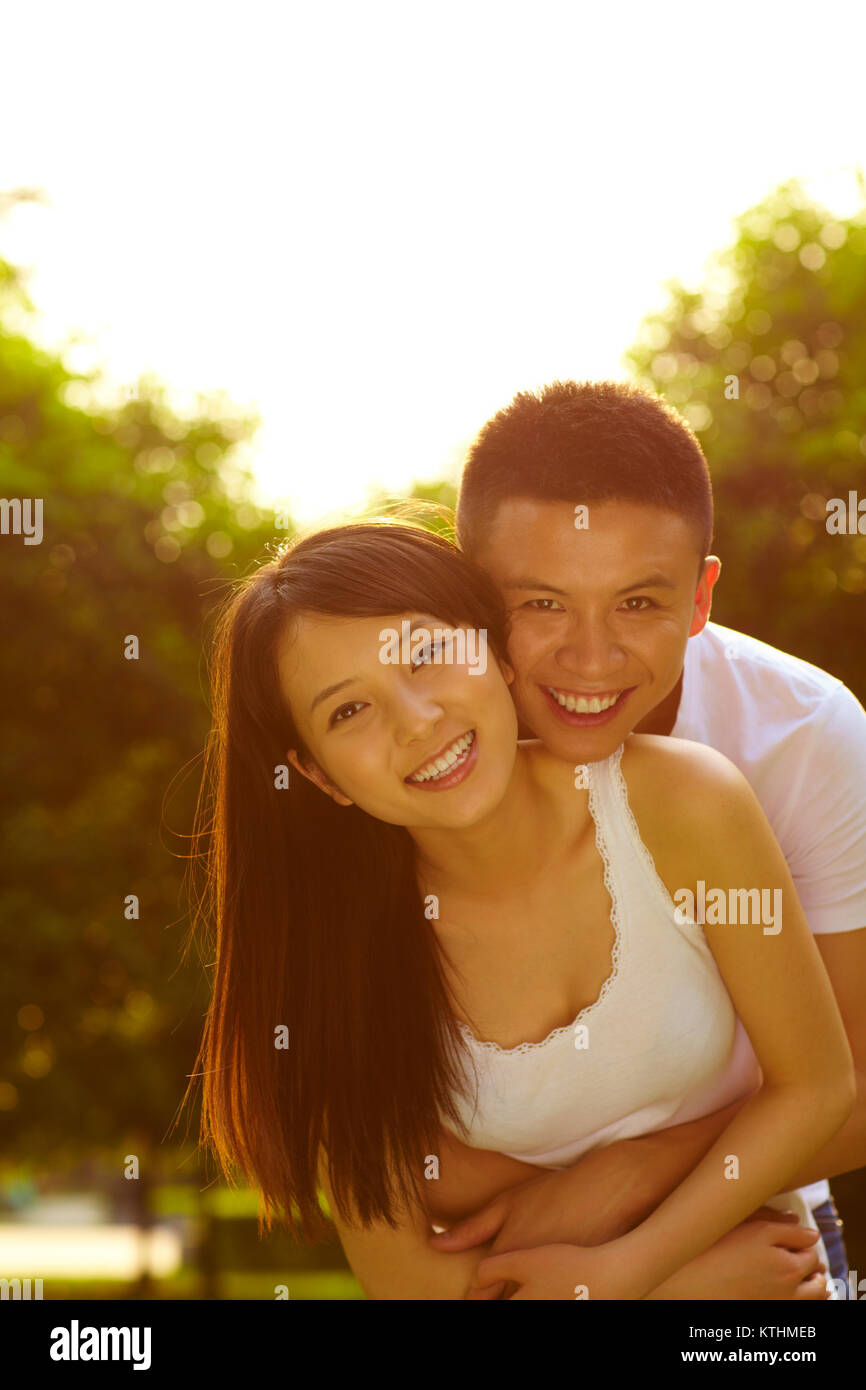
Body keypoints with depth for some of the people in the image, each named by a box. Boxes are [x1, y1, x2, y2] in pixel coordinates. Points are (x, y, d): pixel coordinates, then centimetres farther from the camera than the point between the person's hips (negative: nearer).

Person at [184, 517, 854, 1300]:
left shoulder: (683, 803, -18)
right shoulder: (333, 935, -16)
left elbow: (816, 1086, -8)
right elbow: (403, 1275, -10)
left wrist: (623, 1268, -18)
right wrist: (703, 1279, -14)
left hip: (746, 1227, 1)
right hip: (521, 1272, 0)